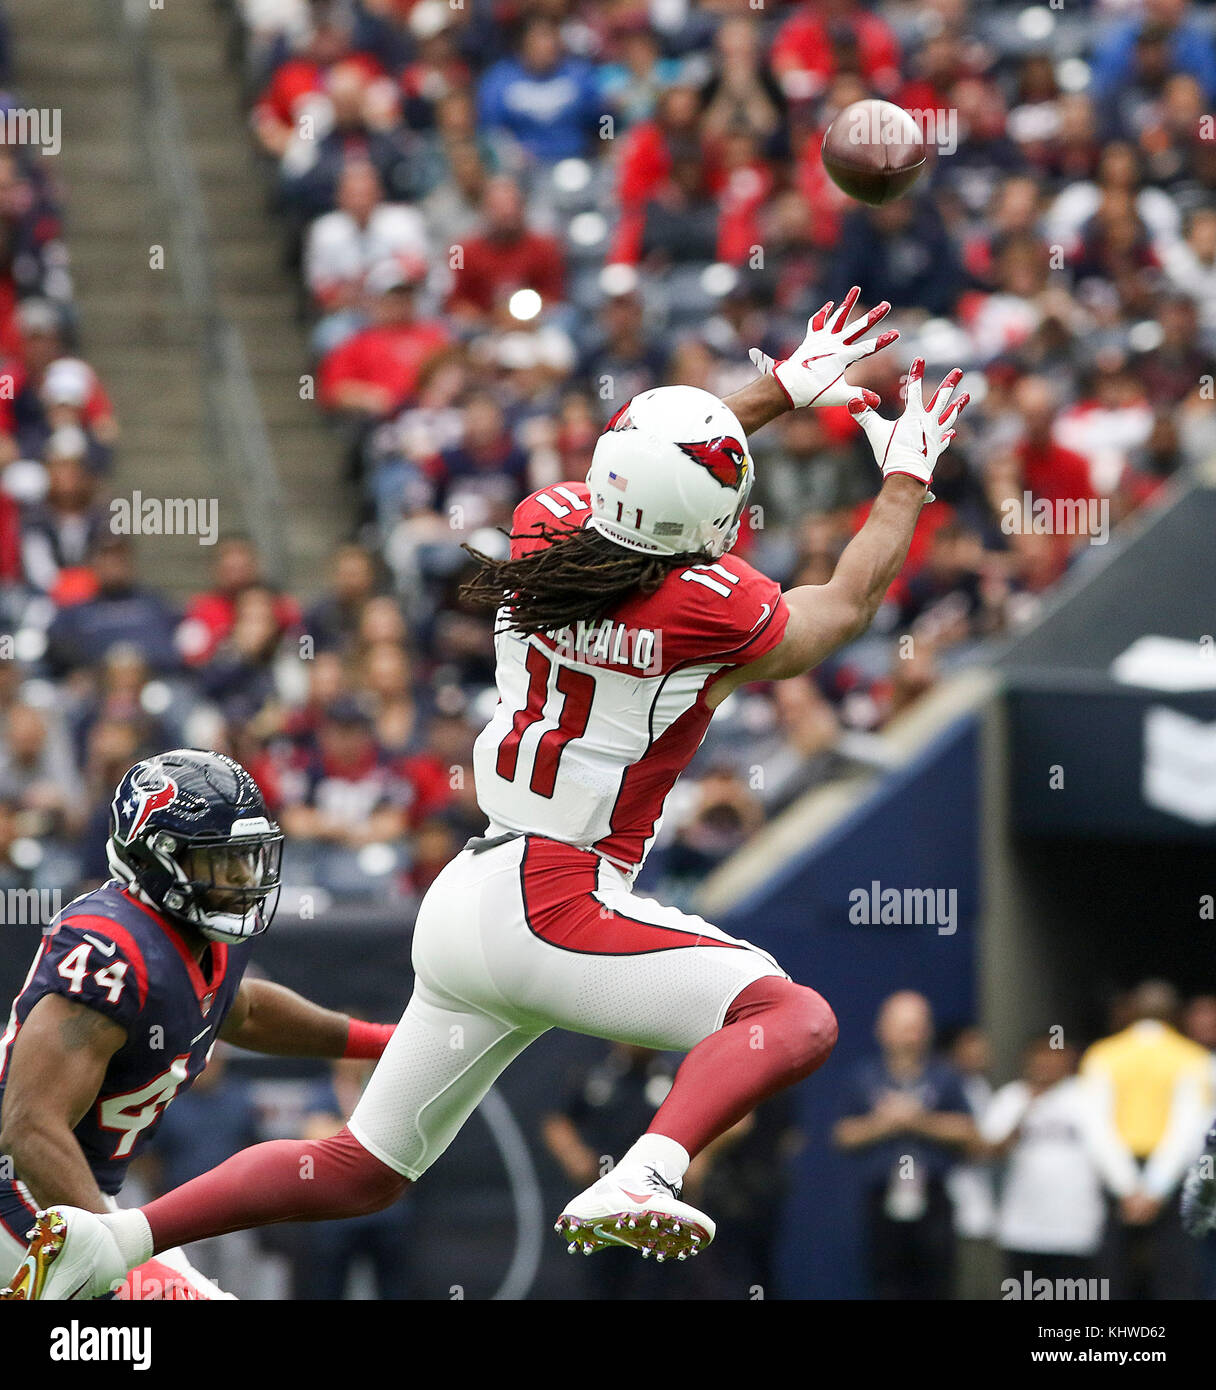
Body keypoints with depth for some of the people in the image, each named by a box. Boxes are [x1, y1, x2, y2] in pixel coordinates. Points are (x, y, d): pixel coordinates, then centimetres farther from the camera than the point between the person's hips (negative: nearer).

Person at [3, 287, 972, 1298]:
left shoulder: (542, 531, 4)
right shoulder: (715, 610, -12)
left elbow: (651, 459, 28)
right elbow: (845, 606, 11)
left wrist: (783, 387, 37)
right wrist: (908, 476, 25)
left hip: (465, 903, 7)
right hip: (559, 908, -7)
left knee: (363, 1172, 18)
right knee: (796, 1019, -14)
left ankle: (108, 1238, 11)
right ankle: (638, 1184, -37)